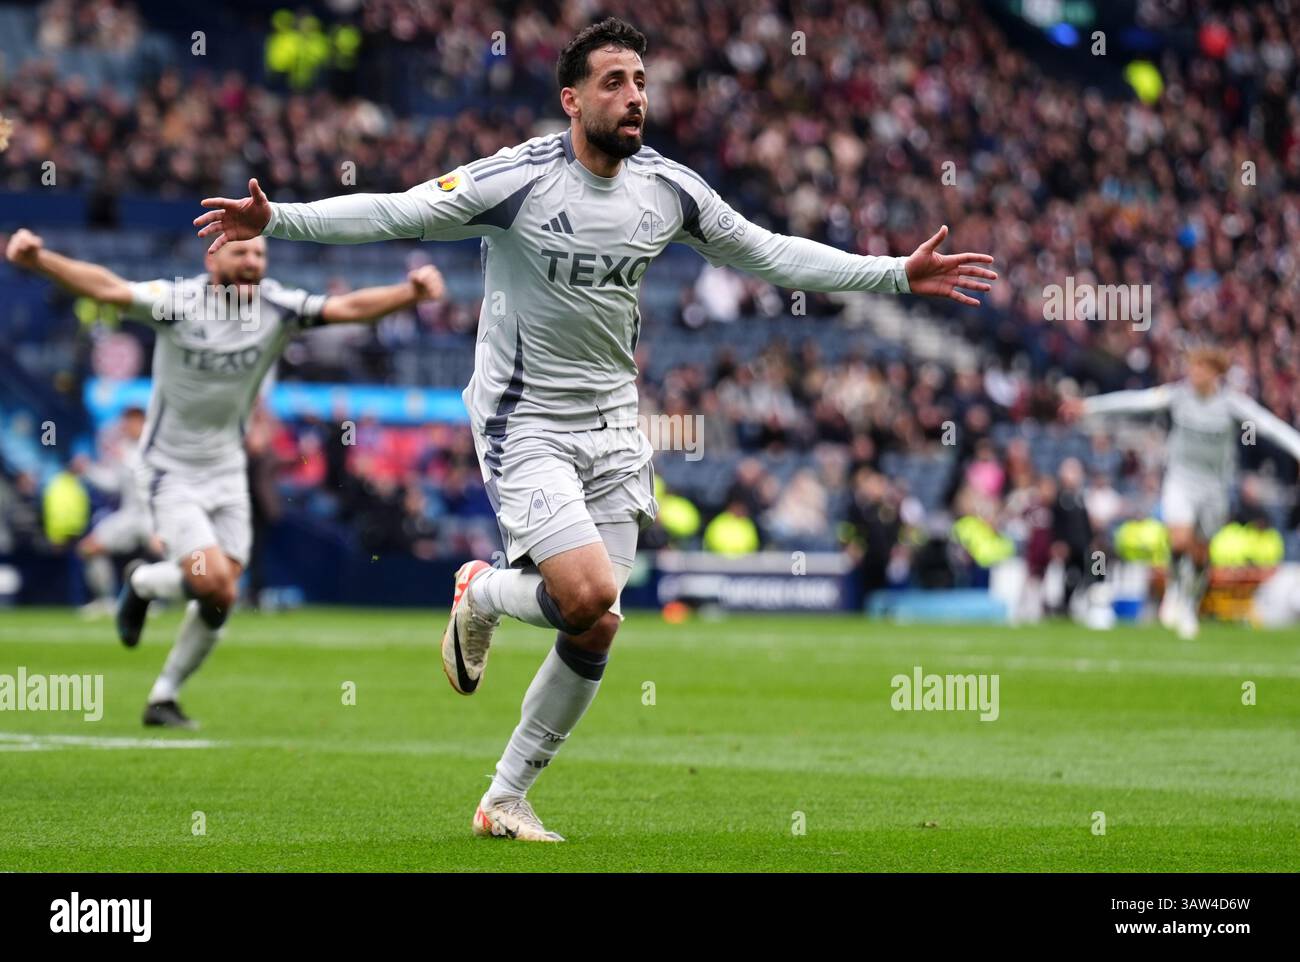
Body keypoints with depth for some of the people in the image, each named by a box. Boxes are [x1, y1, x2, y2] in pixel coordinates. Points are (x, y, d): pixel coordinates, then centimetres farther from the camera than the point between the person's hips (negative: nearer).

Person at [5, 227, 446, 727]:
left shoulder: (276, 307, -8)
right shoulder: (178, 301, -18)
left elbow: (348, 306, -17)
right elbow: (107, 287, -31)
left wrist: (409, 292, -34)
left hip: (227, 472, 5)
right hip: (171, 471, -5)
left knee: (218, 602, 2)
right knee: (214, 584, -19)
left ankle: (163, 698, 20)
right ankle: (143, 582, 14)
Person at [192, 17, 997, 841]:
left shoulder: (671, 190, 0)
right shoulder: (518, 180, -15)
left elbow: (767, 253, 11)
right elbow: (393, 215, -15)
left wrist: (899, 274, 9)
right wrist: (275, 220, -27)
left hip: (613, 425, 5)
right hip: (526, 424, -5)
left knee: (596, 630, 2)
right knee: (587, 595, -22)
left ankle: (505, 800, 17)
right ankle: (480, 596, 13)